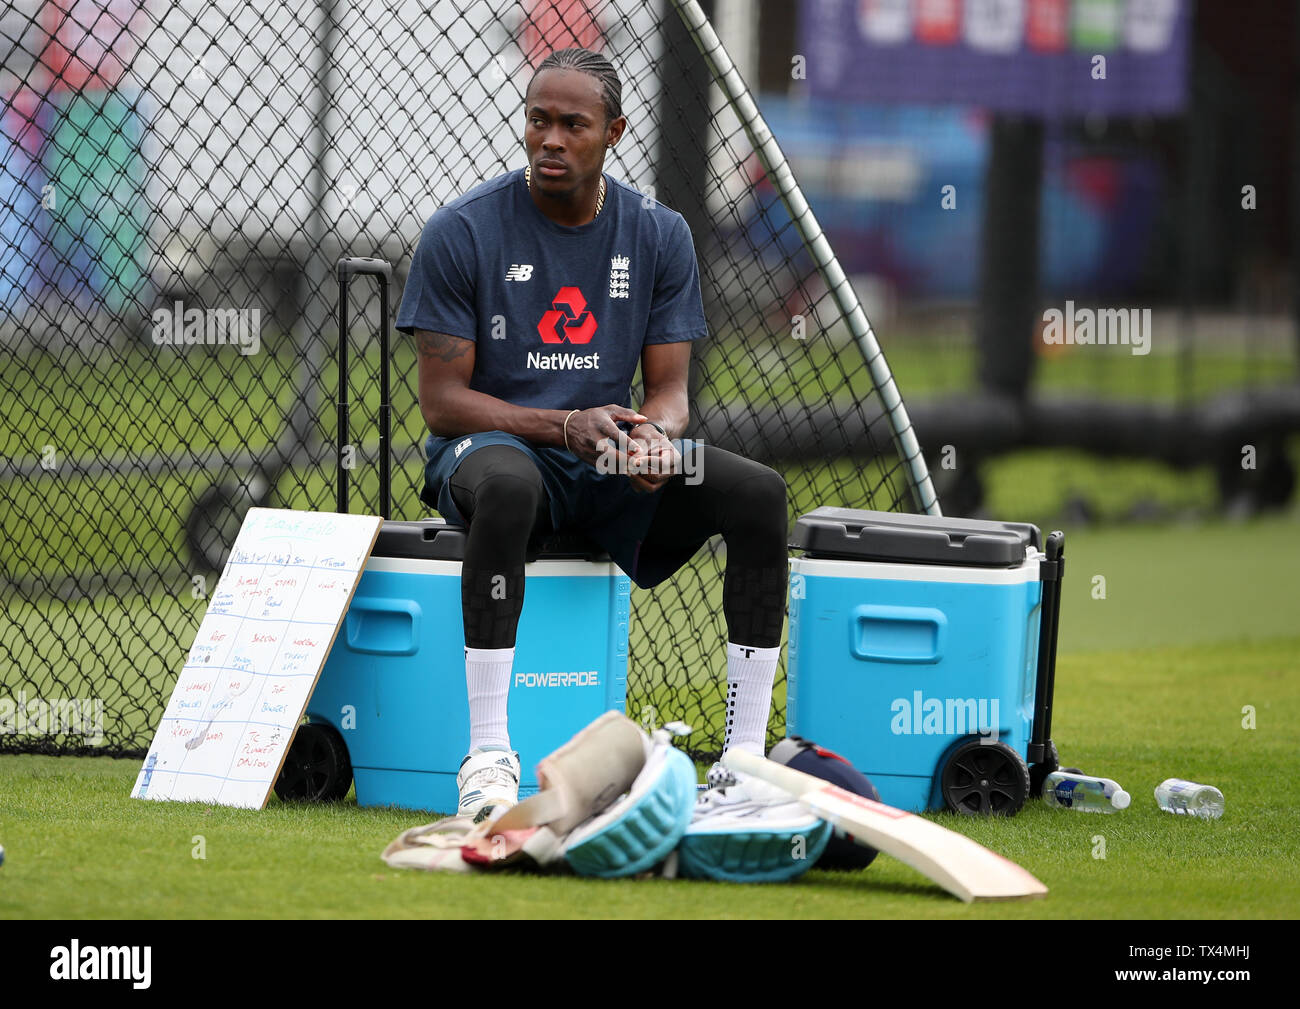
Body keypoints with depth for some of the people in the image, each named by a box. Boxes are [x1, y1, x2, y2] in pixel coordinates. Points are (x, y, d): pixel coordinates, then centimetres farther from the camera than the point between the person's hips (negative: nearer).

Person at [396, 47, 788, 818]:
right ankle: (489, 755, -40)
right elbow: (442, 400, -9)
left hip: (610, 465, 4)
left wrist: (654, 436, -23)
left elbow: (669, 390, 3)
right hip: (487, 444, -4)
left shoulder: (659, 235, 4)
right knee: (508, 484, -41)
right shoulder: (462, 232, -8)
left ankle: (747, 755, -19)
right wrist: (566, 427, -24)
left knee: (759, 492, -20)